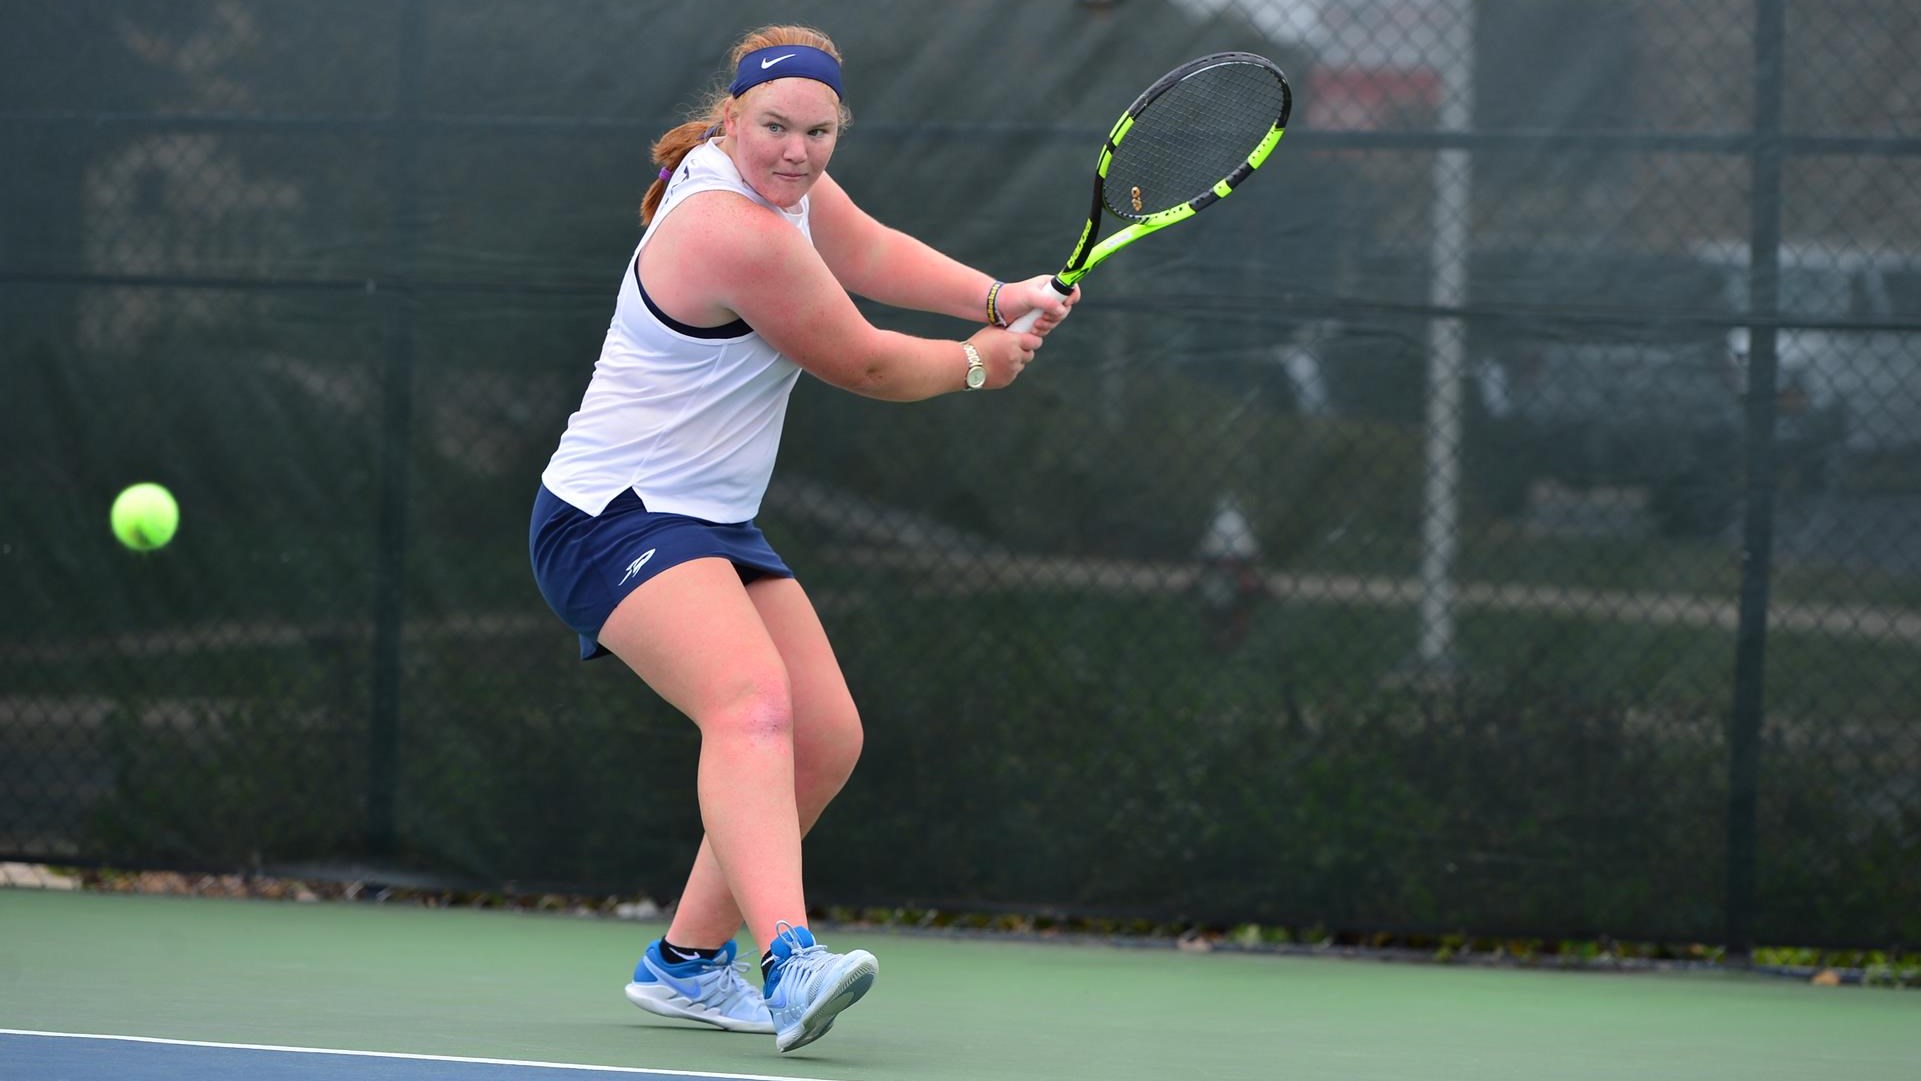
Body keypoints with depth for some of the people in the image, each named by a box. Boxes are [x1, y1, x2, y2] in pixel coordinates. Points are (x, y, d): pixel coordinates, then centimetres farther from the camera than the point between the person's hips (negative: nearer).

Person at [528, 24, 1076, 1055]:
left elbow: (865, 248, 19)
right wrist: (977, 362, 7)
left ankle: (687, 961, 23)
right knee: (753, 701, -32)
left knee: (826, 740, 11)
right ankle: (788, 964, -51)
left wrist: (999, 296, 3)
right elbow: (865, 366, -12)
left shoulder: (783, 181, 4)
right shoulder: (735, 231, -24)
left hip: (711, 525, 11)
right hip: (615, 517, -11)